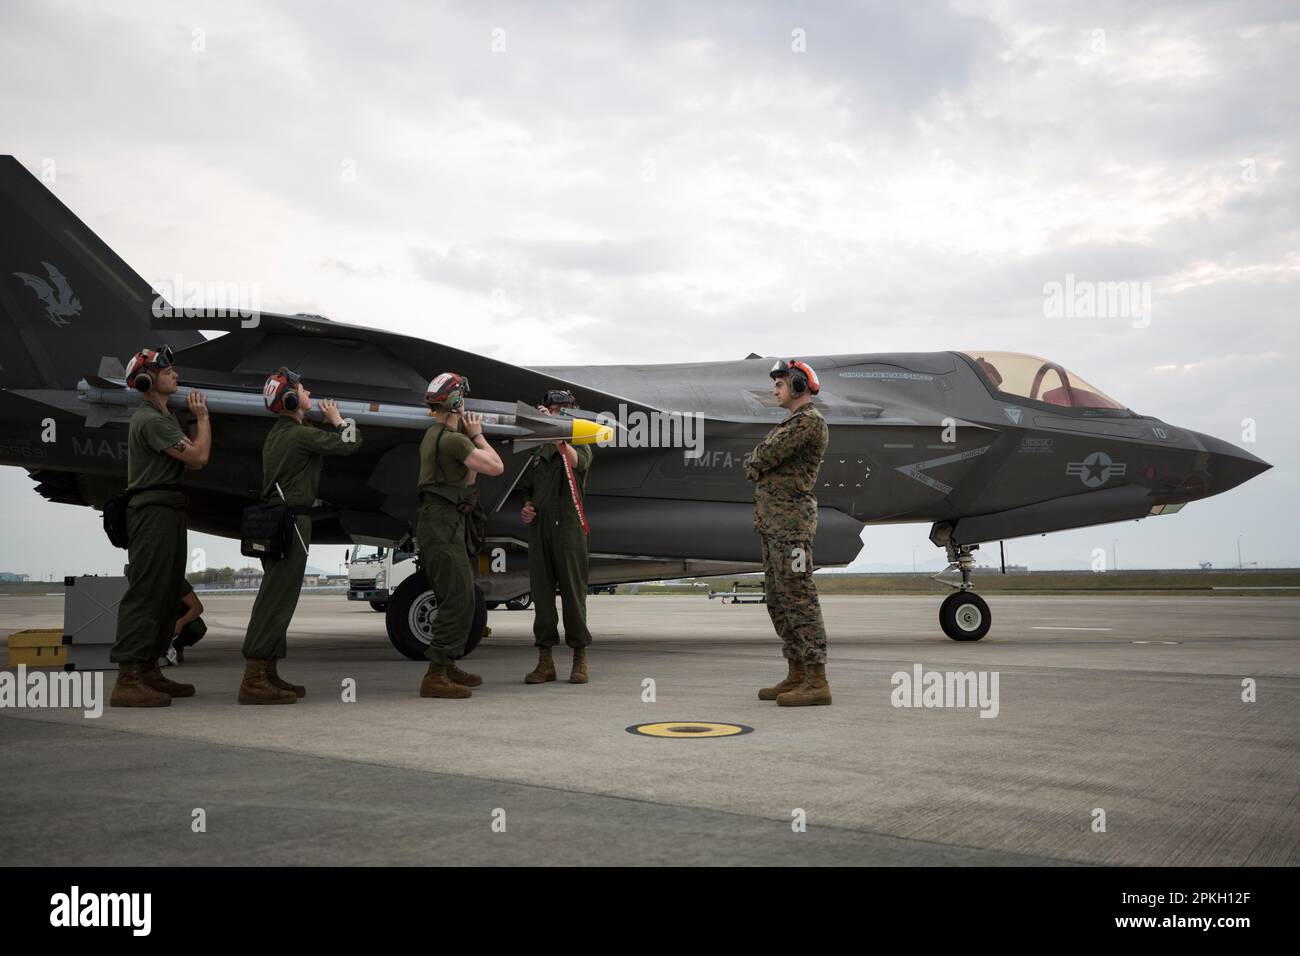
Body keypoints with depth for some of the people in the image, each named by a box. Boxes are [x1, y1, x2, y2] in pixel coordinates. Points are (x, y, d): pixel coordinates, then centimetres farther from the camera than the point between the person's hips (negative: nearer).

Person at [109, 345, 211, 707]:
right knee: (145, 591, -13)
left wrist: (199, 418, 13)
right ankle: (128, 680, -14)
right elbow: (198, 455, -18)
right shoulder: (150, 420, -12)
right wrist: (202, 416, -3)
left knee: (166, 593, 12)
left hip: (167, 510, 11)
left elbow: (192, 461, 17)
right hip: (153, 511, -11)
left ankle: (149, 671, 19)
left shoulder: (163, 417, 21)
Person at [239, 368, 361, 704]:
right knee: (276, 600, -10)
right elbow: (350, 444, -9)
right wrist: (337, 420, 9)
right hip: (292, 521, -10)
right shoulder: (301, 434, -13)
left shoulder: (277, 434, 16)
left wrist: (328, 423, 16)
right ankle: (253, 682, -11)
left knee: (275, 598, 13)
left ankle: (268, 675, 18)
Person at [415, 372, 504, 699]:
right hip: (443, 524, -11)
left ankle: (447, 667, 24)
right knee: (459, 601, -12)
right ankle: (435, 677, -13)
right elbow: (496, 467, -14)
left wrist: (470, 437, 17)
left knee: (456, 599, 17)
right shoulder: (451, 439, -15)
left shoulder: (433, 435, 18)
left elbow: (467, 479, 24)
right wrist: (477, 435, 0)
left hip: (440, 523, 11)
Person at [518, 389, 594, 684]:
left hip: (568, 524, -4)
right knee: (541, 591, 3)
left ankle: (580, 660, 3)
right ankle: (545, 661, 7)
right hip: (539, 526, 5)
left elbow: (576, 461, -18)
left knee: (573, 590, -4)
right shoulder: (537, 453, 20)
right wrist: (526, 508, 5)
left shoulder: (580, 446, 6)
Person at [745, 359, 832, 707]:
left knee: (798, 597, -11)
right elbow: (757, 460, 19)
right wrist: (758, 463, -1)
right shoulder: (793, 422, 22)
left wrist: (755, 462, 7)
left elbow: (763, 458, -13)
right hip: (772, 521, 10)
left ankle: (817, 682, -10)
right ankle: (797, 675, 17)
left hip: (791, 521, -10)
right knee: (779, 599, 12)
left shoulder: (810, 420, -11)